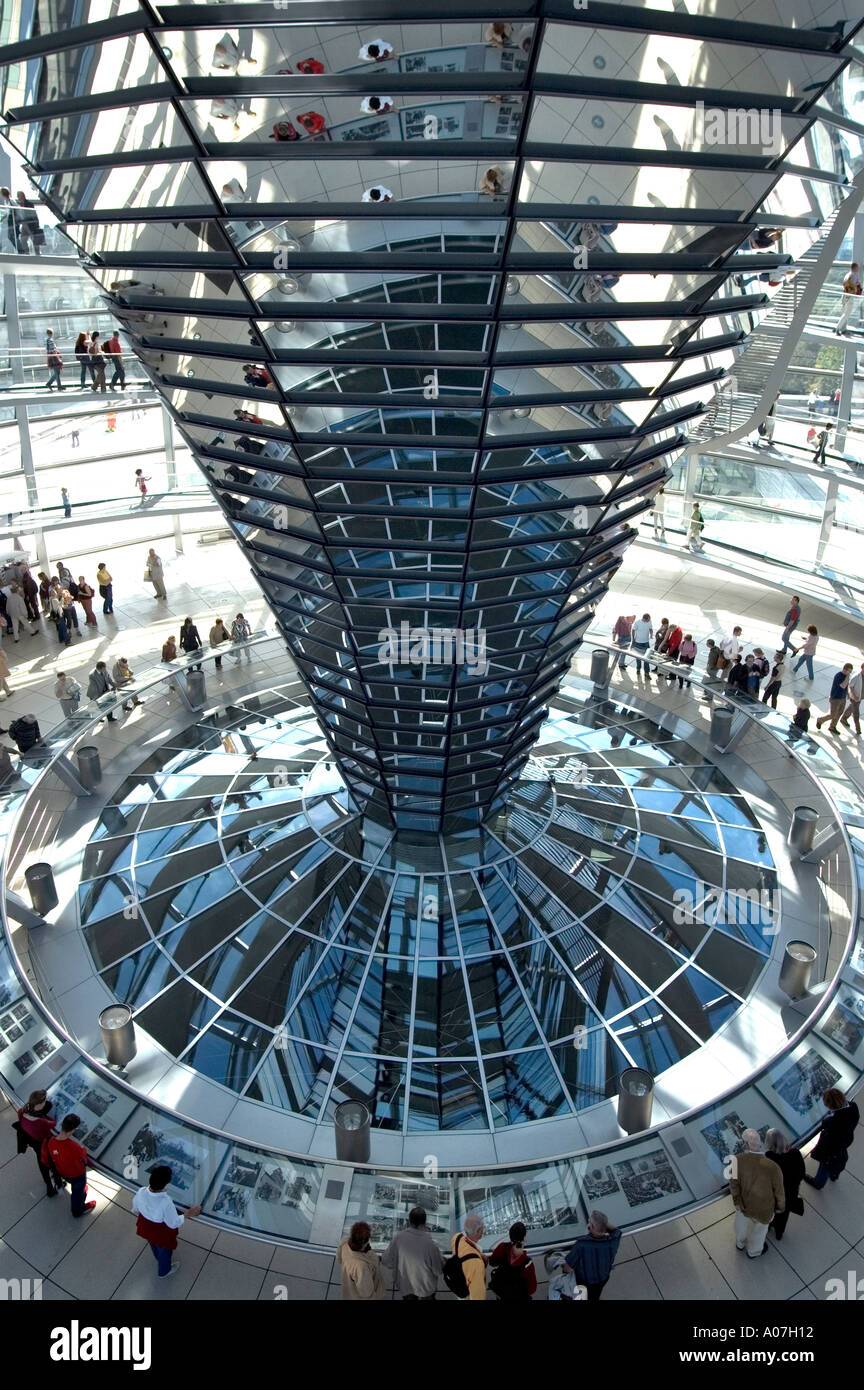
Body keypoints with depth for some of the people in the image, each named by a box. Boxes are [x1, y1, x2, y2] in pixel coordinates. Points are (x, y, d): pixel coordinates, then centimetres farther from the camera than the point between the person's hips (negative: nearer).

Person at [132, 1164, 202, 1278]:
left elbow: (135, 1209, -6)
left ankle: (157, 1258, 69)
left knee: (153, 1244, 38)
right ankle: (164, 1271, 58)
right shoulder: (166, 1203, -44)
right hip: (161, 1233, -5)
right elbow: (173, 1224, -27)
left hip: (145, 1227, 5)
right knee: (164, 1251, 30)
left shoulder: (141, 1192, -30)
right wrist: (188, 1214, -16)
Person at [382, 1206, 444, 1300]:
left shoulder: (398, 1238, -26)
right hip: (426, 1287, -1)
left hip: (405, 1286, 1)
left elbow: (387, 1262, -16)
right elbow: (438, 1270, -19)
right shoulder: (429, 1243, -31)